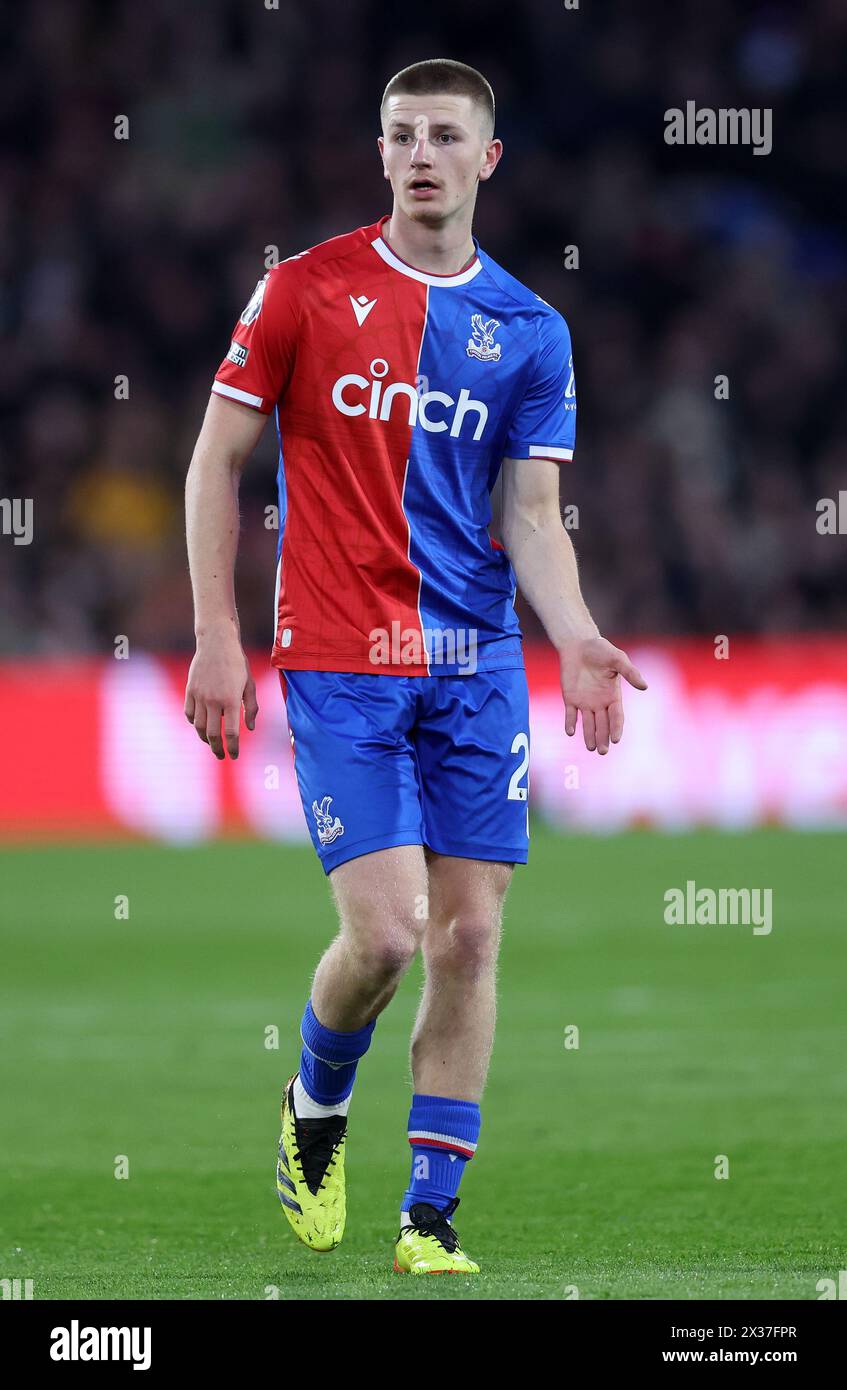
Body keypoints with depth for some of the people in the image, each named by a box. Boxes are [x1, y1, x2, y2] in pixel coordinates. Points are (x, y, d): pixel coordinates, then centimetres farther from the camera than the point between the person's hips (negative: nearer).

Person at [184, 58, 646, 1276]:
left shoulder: (529, 331, 7)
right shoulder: (304, 291, -1)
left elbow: (532, 515, 7)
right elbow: (216, 463, 3)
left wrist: (575, 637, -12)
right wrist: (217, 636, -4)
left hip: (477, 669, 3)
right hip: (339, 669, -3)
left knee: (470, 937, -1)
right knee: (387, 932, -13)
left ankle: (430, 1216, 7)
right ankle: (316, 1110, 18)